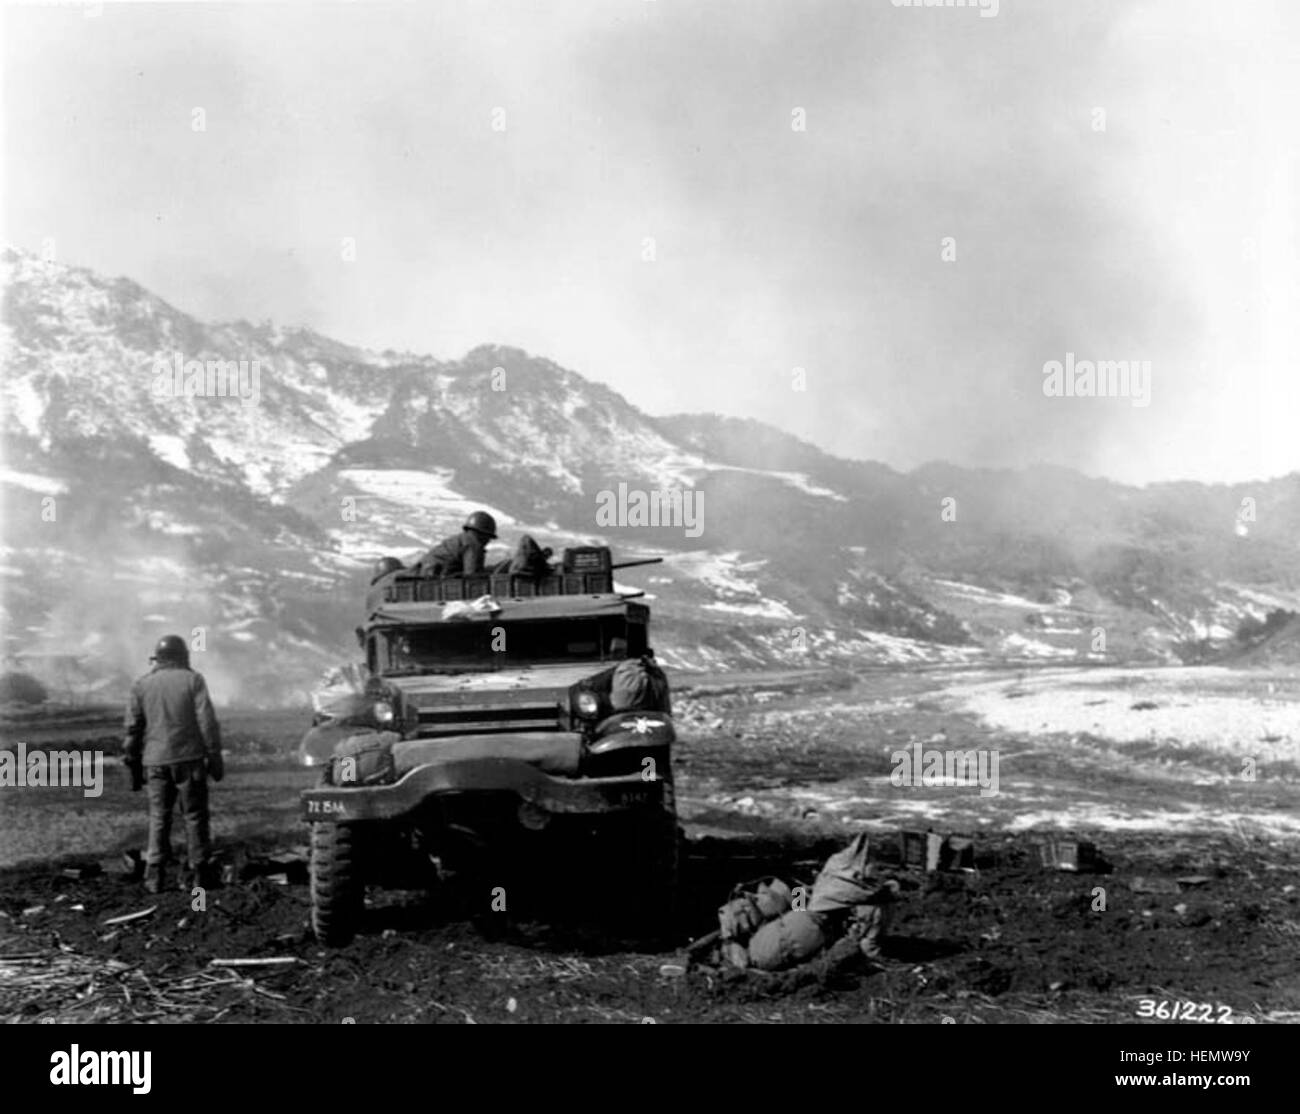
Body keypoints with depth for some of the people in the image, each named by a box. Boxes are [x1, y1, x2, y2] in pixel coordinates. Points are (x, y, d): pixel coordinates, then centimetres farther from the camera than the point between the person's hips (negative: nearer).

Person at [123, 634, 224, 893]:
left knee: (159, 817, 7)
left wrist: (133, 765, 14)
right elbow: (207, 722, -6)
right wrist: (215, 756, -1)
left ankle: (154, 875, 1)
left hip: (155, 762, 2)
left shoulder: (141, 685, 7)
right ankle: (198, 873, 5)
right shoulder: (192, 680, -1)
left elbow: (133, 728, 8)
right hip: (189, 758, -2)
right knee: (194, 815, 5)